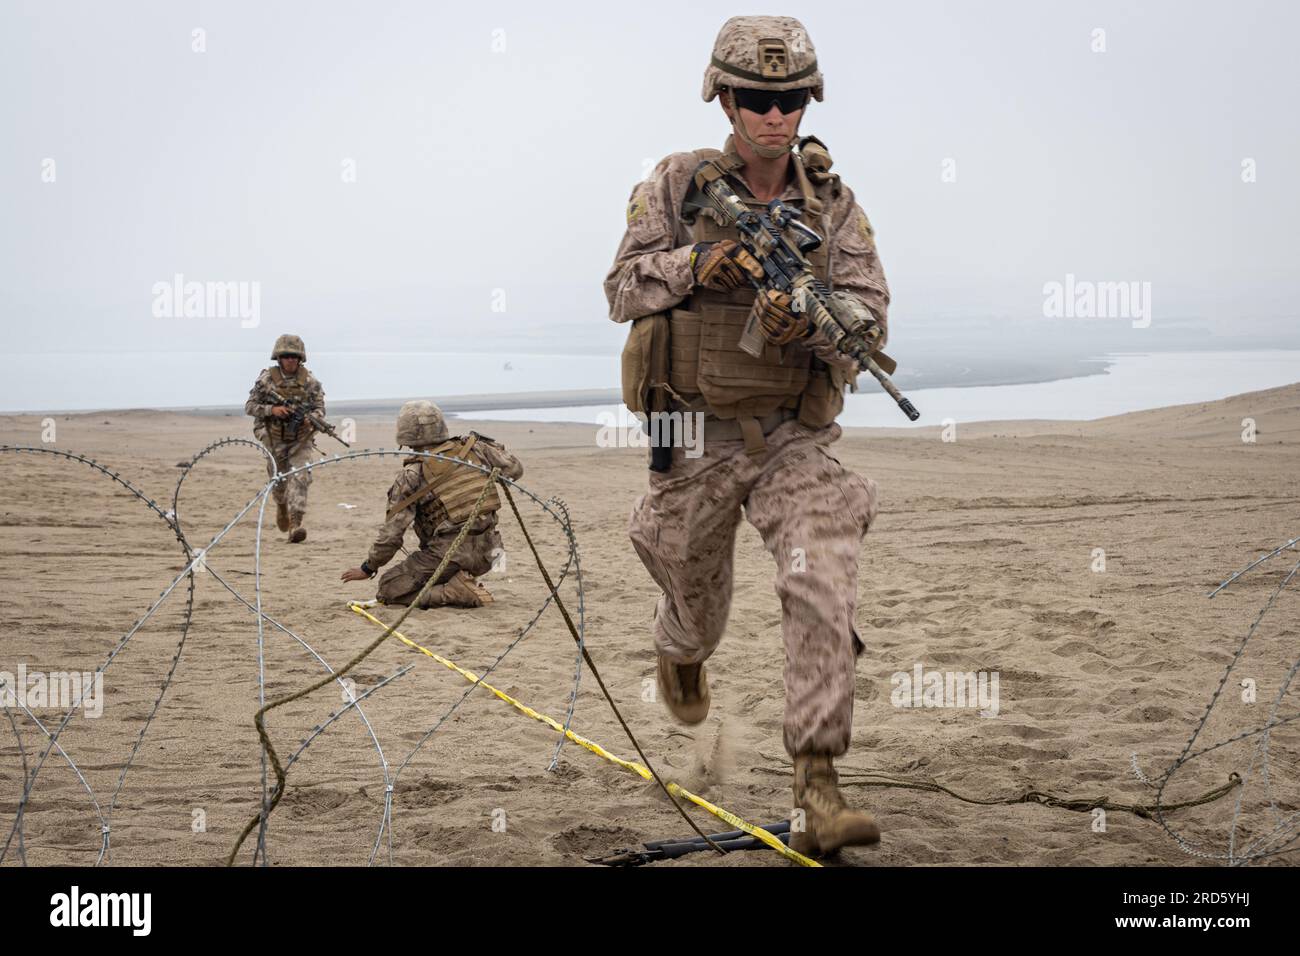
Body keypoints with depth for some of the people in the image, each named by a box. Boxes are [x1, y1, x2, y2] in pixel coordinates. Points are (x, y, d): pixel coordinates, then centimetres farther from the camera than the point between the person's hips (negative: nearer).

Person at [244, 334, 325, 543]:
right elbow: (249, 407, -4)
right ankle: (282, 506, 45)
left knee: (299, 478, -17)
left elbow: (320, 407, 2)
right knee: (278, 481, 12)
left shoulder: (309, 381, -3)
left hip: (300, 441, 0)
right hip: (274, 440, 0)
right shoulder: (266, 379, -6)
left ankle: (295, 524, -24)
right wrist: (272, 410, -21)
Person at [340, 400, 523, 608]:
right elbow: (515, 469, 12)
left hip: (451, 555, -7)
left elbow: (392, 531, -7)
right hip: (487, 552, 7)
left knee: (389, 588, 4)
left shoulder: (411, 476, -8)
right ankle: (466, 584, 13)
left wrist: (368, 568, 6)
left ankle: (456, 592, -12)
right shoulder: (472, 449, 2)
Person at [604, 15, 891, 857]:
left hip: (795, 440, 0)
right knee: (698, 601, 17)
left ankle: (819, 789, -20)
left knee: (824, 586, -21)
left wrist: (808, 323, -30)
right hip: (696, 437, 0)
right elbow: (623, 292, -7)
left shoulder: (833, 204, -2)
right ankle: (681, 652, 57)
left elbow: (871, 321, -8)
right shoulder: (678, 185, -4)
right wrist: (699, 264, -24)